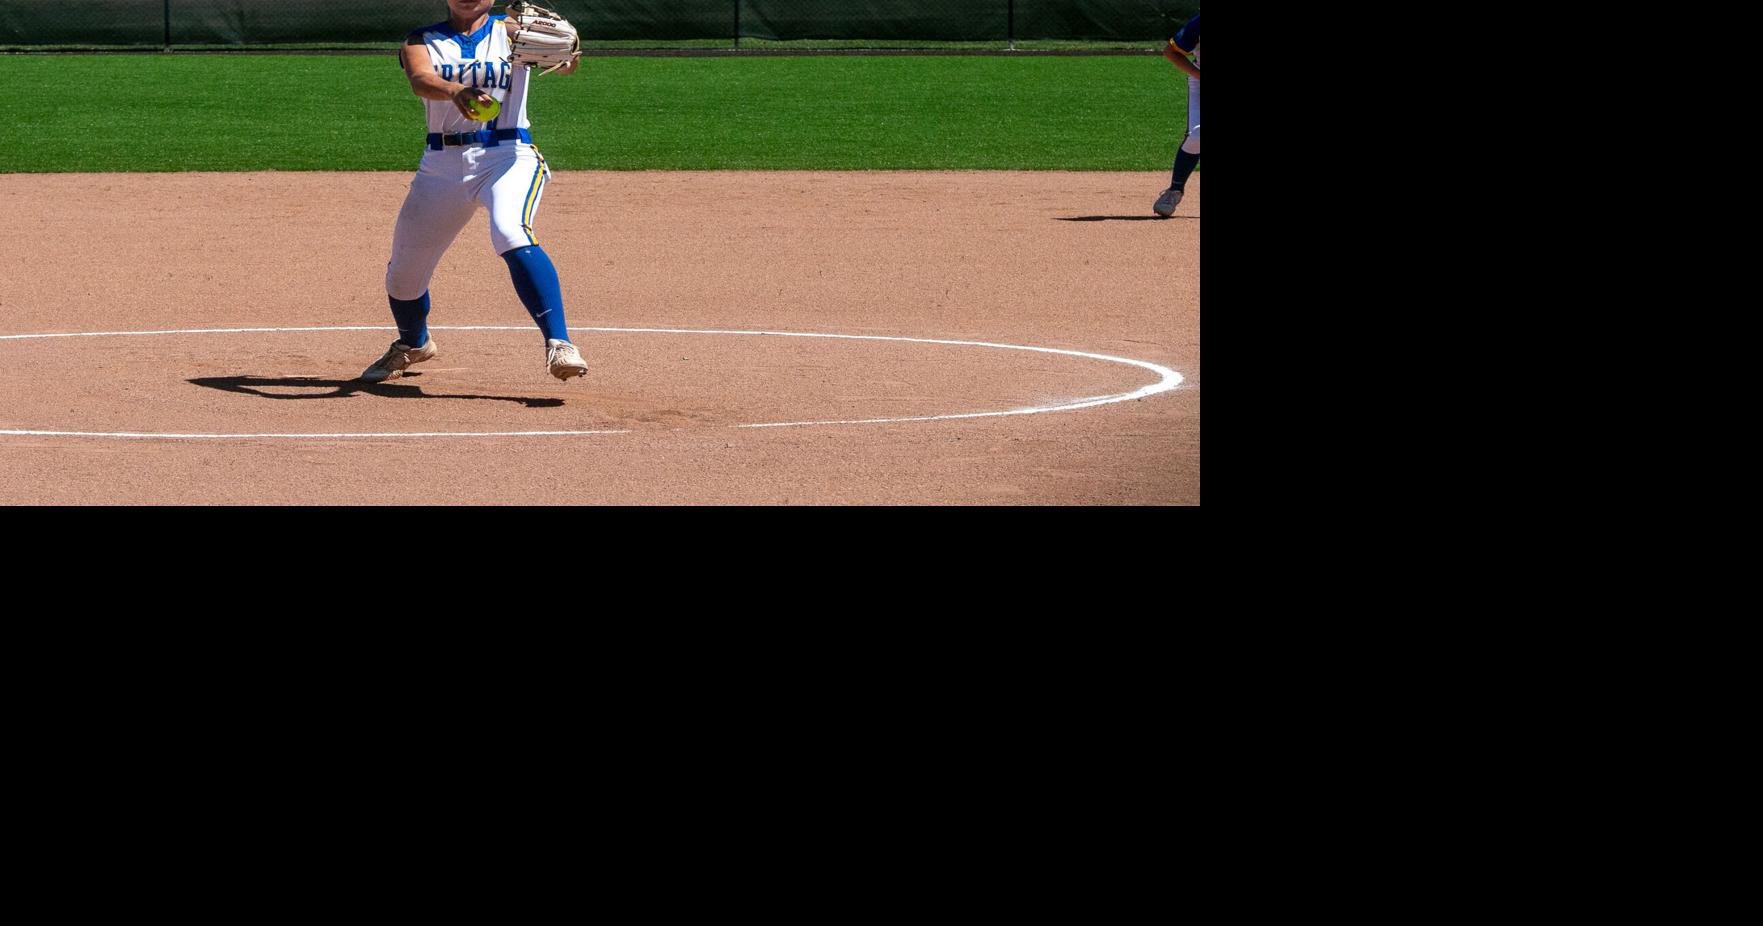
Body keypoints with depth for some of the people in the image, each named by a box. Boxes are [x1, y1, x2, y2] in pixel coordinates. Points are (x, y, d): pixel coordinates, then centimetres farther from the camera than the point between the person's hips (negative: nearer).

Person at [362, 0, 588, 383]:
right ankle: (413, 345, 44)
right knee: (403, 273, 11)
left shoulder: (508, 31, 3)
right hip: (442, 164, 3)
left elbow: (563, 62, -17)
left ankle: (559, 344, -35)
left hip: (509, 157, -3)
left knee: (510, 234, -33)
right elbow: (421, 79, -17)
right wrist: (455, 92, -40)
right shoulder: (422, 41, 7)